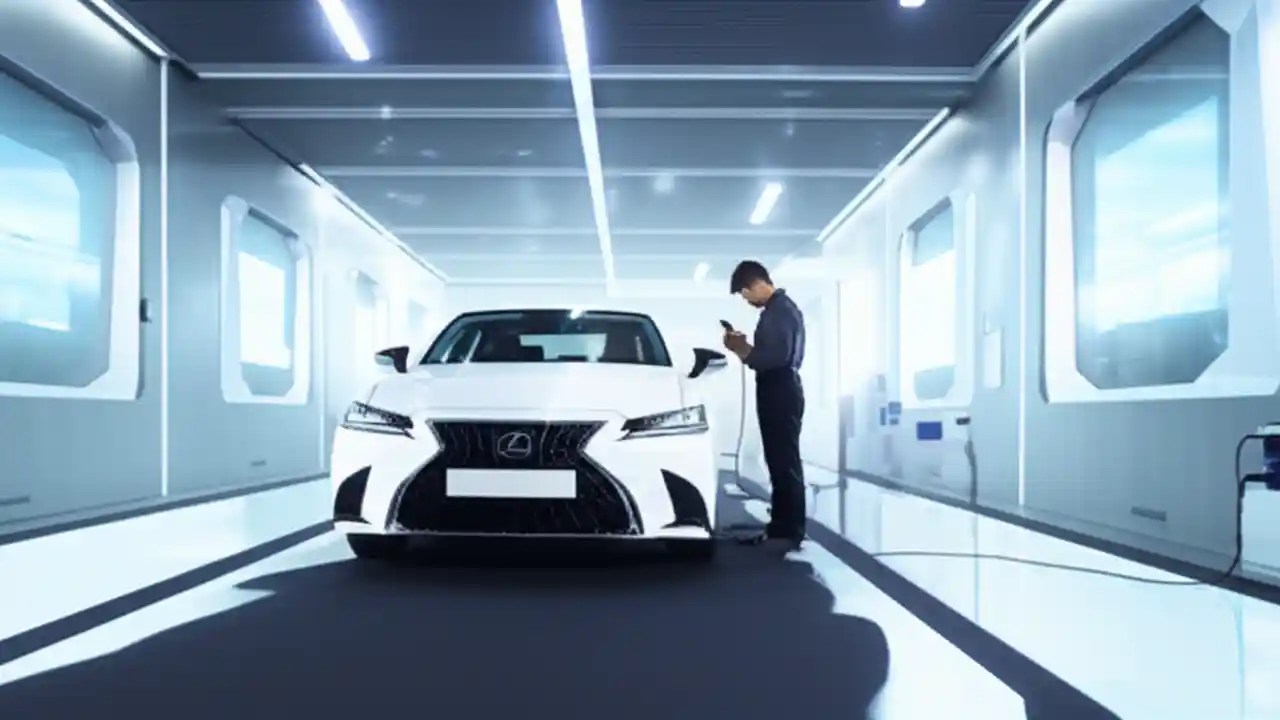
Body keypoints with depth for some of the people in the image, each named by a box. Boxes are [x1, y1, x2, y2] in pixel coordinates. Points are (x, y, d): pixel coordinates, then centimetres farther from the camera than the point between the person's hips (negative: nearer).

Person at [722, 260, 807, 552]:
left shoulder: (782, 309, -13)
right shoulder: (775, 310, 18)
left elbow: (779, 356, -22)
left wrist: (742, 350, -11)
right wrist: (744, 346, 8)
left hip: (781, 394, -11)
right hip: (775, 393, 11)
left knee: (786, 464, -8)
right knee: (779, 463, 11)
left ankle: (790, 533, -5)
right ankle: (780, 528, 16)